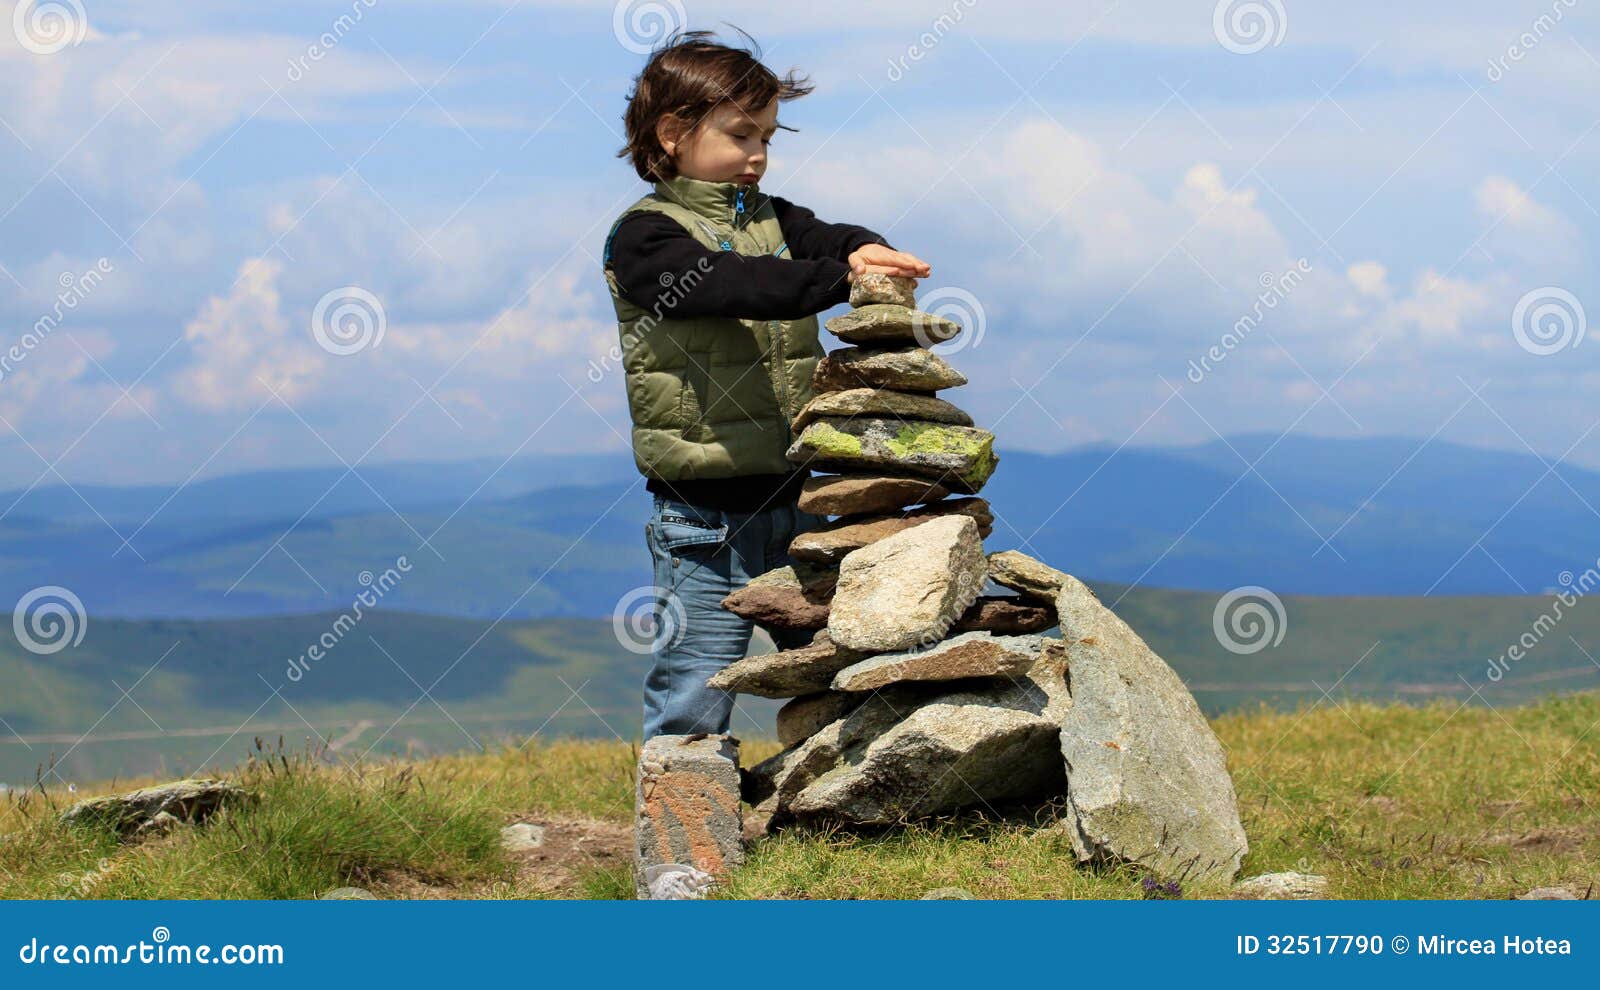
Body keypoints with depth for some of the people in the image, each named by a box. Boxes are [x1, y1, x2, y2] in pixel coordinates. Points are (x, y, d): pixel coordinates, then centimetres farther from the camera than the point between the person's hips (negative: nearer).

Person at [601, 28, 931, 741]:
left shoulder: (770, 220, 14)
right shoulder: (643, 235, -8)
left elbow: (824, 237, -5)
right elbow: (730, 284, -25)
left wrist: (864, 250, -30)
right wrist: (841, 279, -37)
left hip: (797, 496, 6)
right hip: (705, 510, -6)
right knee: (695, 686, 0)